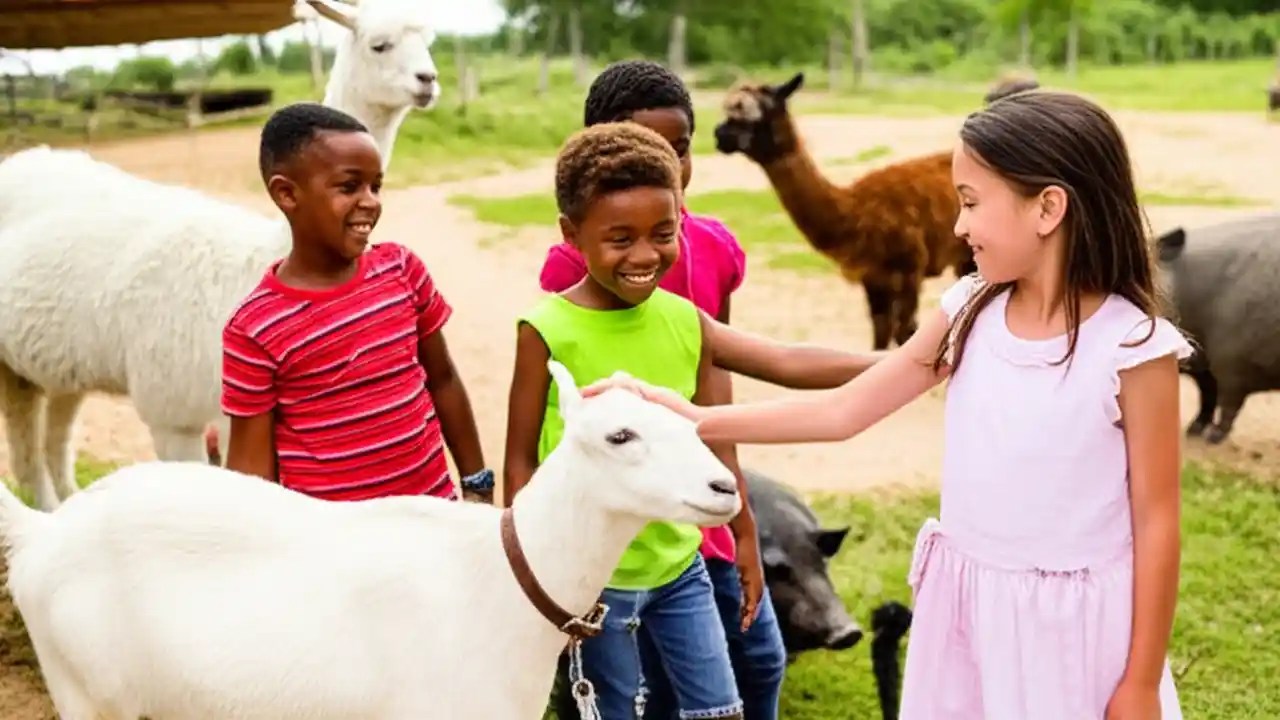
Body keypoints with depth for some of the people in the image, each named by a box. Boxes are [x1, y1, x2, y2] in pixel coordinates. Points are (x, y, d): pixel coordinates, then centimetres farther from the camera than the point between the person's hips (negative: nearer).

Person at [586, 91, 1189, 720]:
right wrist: (697, 421, -2)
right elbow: (844, 411, 3)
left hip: (1073, 623, -5)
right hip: (964, 608, 5)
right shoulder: (970, 312, -2)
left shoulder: (1134, 347, -17)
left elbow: (1156, 519, -11)